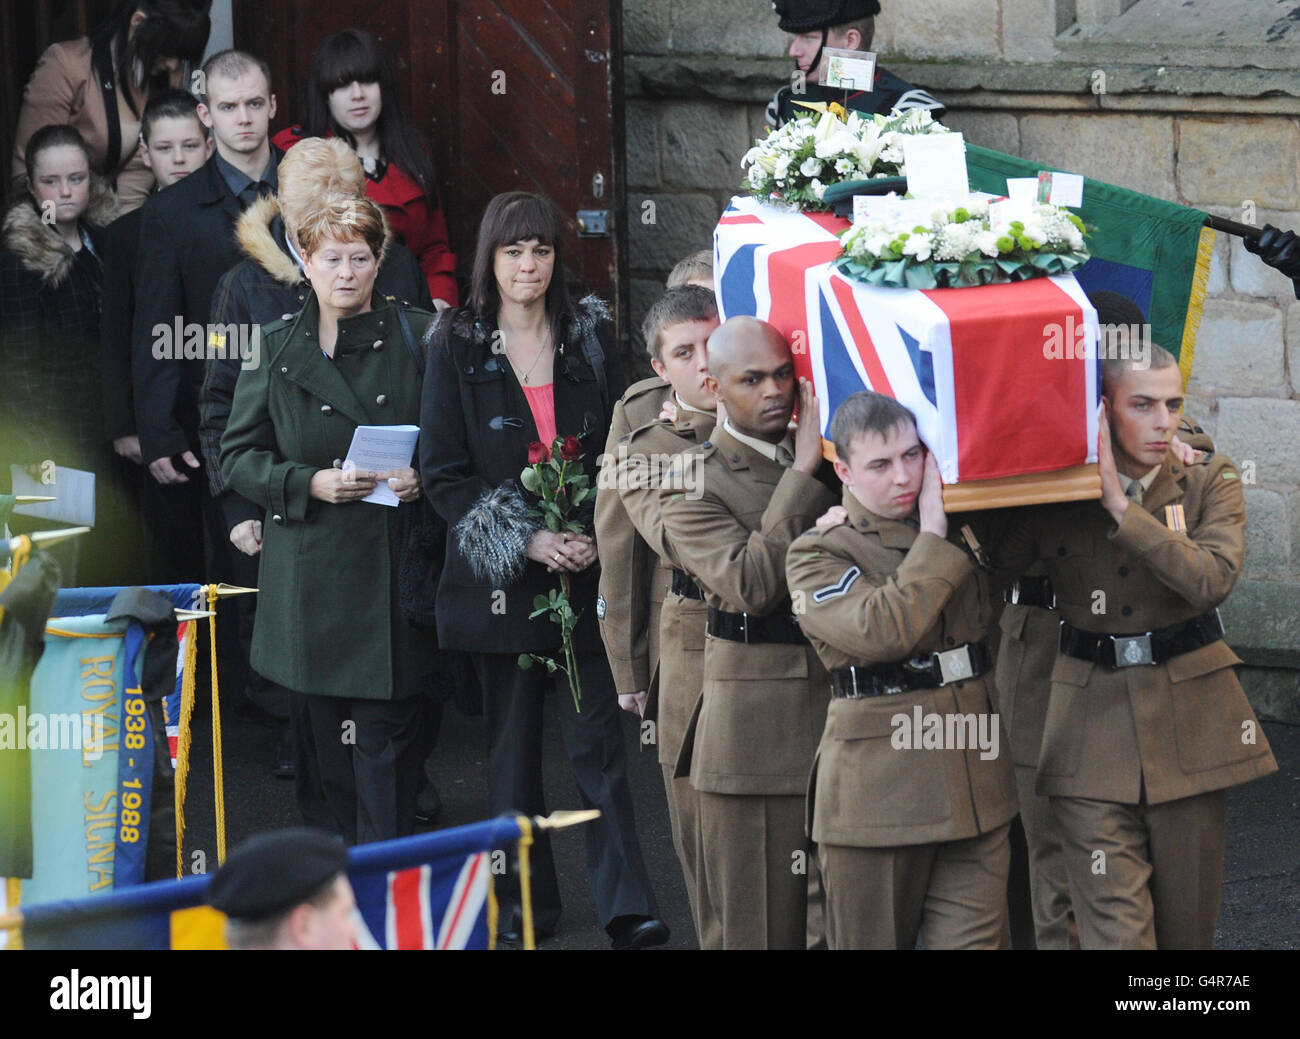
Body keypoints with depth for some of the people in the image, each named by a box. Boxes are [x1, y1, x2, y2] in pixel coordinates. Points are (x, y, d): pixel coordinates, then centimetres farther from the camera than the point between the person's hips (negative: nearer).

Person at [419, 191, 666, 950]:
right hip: (500, 575, 0)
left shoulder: (591, 337, 6)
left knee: (597, 738, -6)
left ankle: (627, 905, -10)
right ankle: (525, 901, 15)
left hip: (586, 571, 0)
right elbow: (443, 472, -2)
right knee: (514, 743, 6)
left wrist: (599, 536, -9)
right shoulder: (458, 348, 1)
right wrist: (524, 539, -12)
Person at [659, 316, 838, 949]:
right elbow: (752, 583, -19)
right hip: (758, 735, -5)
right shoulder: (697, 486, -1)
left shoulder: (833, 460, 15)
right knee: (768, 926, -3)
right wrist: (805, 472, -16)